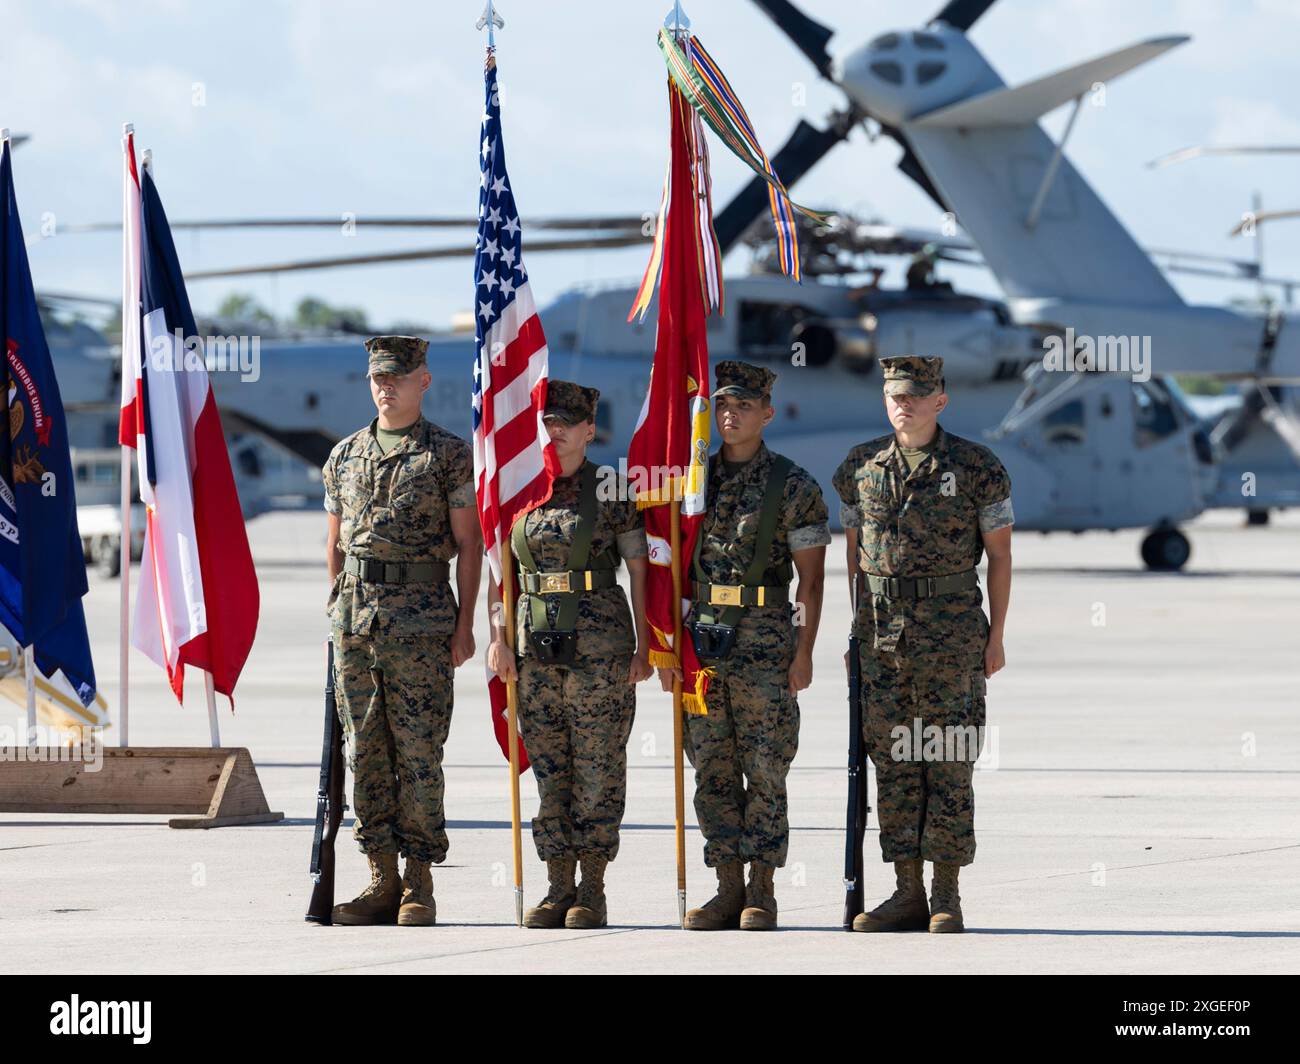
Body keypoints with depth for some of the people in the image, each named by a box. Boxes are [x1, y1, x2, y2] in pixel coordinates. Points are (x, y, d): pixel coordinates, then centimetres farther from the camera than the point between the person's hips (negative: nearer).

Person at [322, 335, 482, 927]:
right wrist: (341, 611, 13)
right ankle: (382, 882, 9)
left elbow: (468, 543, -1)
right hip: (356, 617, 5)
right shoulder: (344, 456, 14)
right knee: (366, 751, 4)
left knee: (418, 751, -4)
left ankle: (419, 886, -1)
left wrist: (464, 624, -6)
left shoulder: (448, 455, 0)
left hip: (422, 619, -5)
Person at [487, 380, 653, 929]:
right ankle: (558, 887, 10)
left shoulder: (613, 492, 0)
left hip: (601, 645, -4)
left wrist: (643, 646, -3)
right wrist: (499, 637, 1)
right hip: (535, 646, 4)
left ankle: (592, 890, 4)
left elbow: (640, 570, 1)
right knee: (547, 766, 4)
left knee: (598, 769, -2)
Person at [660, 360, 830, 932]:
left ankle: (762, 892, 3)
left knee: (764, 771, -2)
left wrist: (803, 653, -9)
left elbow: (811, 576, -2)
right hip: (701, 645, 4)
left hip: (766, 645, -4)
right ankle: (728, 888, 9)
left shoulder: (793, 486, -1)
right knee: (713, 772, 4)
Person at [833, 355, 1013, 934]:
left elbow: (999, 553, 1)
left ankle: (946, 895, 1)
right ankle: (907, 892, 9)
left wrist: (996, 635, -3)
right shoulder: (861, 467, 9)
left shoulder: (976, 467, -2)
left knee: (949, 761, -3)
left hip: (951, 627, -4)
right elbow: (854, 551, 15)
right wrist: (861, 628, 10)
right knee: (893, 760, 4)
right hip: (882, 631, 4)